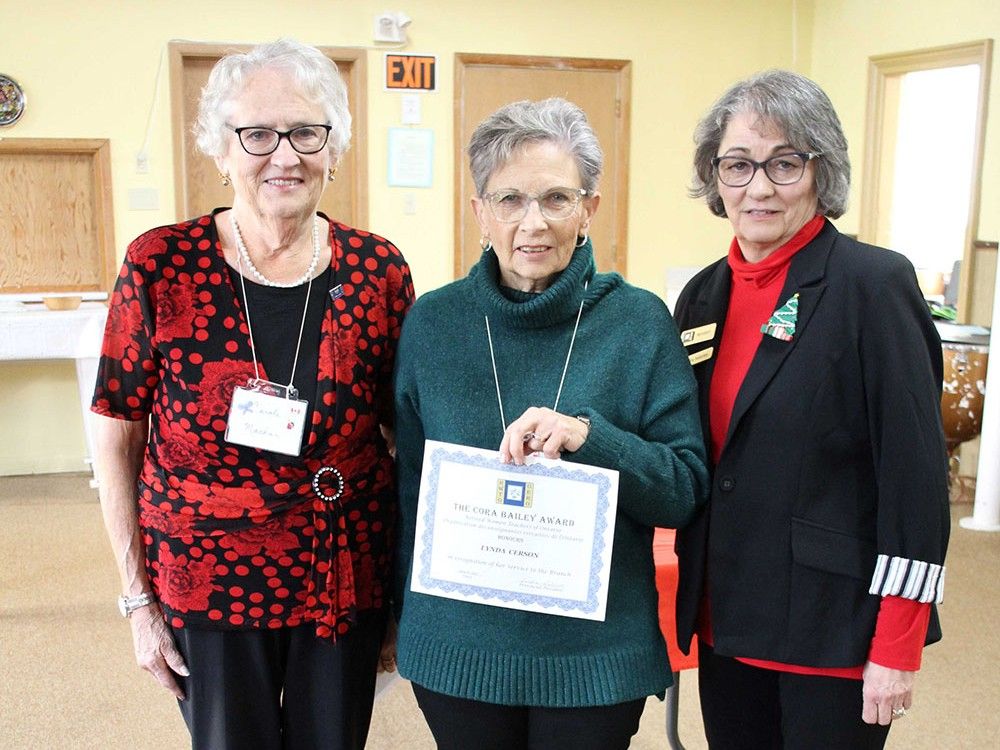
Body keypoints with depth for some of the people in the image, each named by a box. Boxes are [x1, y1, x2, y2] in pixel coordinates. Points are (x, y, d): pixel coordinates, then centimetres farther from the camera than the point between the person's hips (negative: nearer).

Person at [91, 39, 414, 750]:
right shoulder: (161, 265, -10)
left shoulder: (378, 268, -5)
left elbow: (407, 432, 3)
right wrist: (138, 598, -3)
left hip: (348, 579, 2)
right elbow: (119, 438, -3)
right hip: (205, 581, -1)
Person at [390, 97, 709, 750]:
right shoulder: (433, 322, -2)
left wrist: (589, 437, -24)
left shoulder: (640, 321, -7)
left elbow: (687, 488, -8)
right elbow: (407, 479, 6)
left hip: (597, 649, -1)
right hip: (456, 644, 2)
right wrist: (405, 610, 11)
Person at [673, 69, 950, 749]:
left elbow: (916, 475, -14)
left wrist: (897, 652, -14)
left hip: (834, 631, -5)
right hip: (727, 621, 6)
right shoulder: (704, 295, 6)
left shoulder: (875, 284, -12)